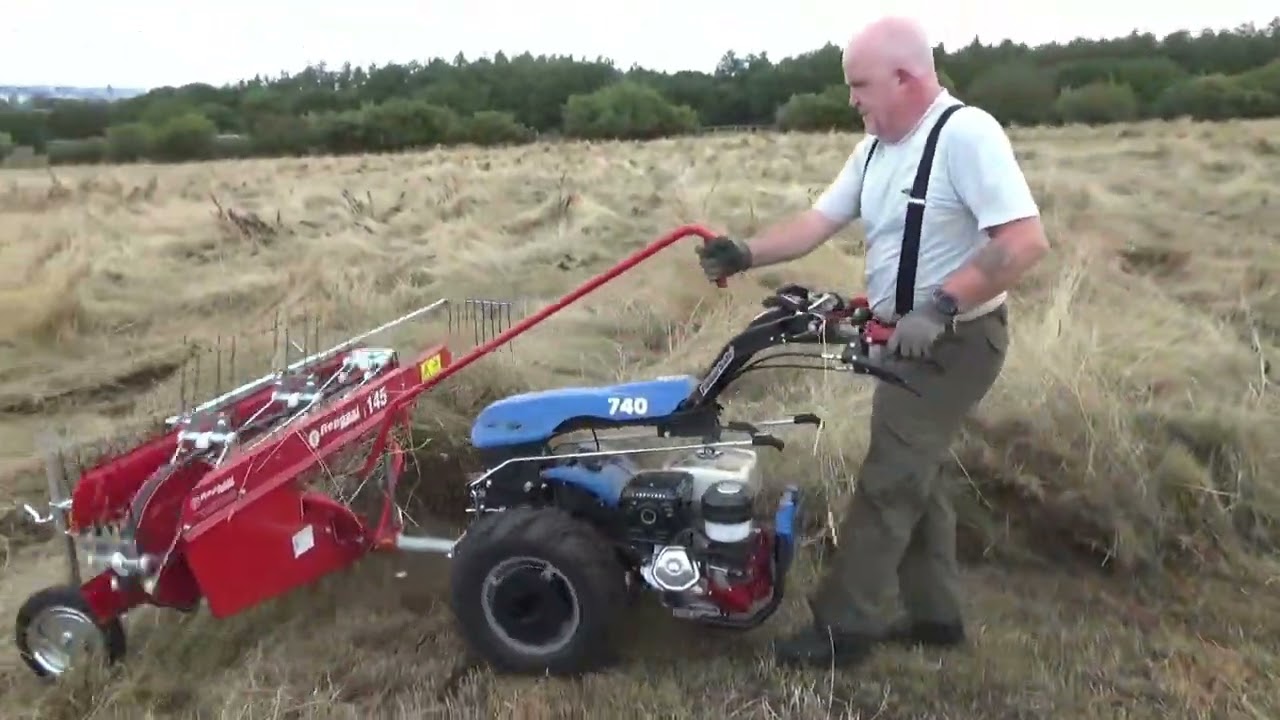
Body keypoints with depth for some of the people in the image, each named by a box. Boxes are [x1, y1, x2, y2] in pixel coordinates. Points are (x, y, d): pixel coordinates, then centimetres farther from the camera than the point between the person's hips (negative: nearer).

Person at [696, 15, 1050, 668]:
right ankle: (935, 615, 29)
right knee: (914, 477, 15)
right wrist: (746, 255, -10)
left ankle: (840, 627, 7)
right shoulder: (876, 148, 8)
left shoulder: (966, 133, -21)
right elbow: (818, 221, 4)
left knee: (887, 483, -5)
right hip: (908, 339, 9)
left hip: (954, 340, -9)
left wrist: (940, 305, -33)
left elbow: (1025, 241, -28)